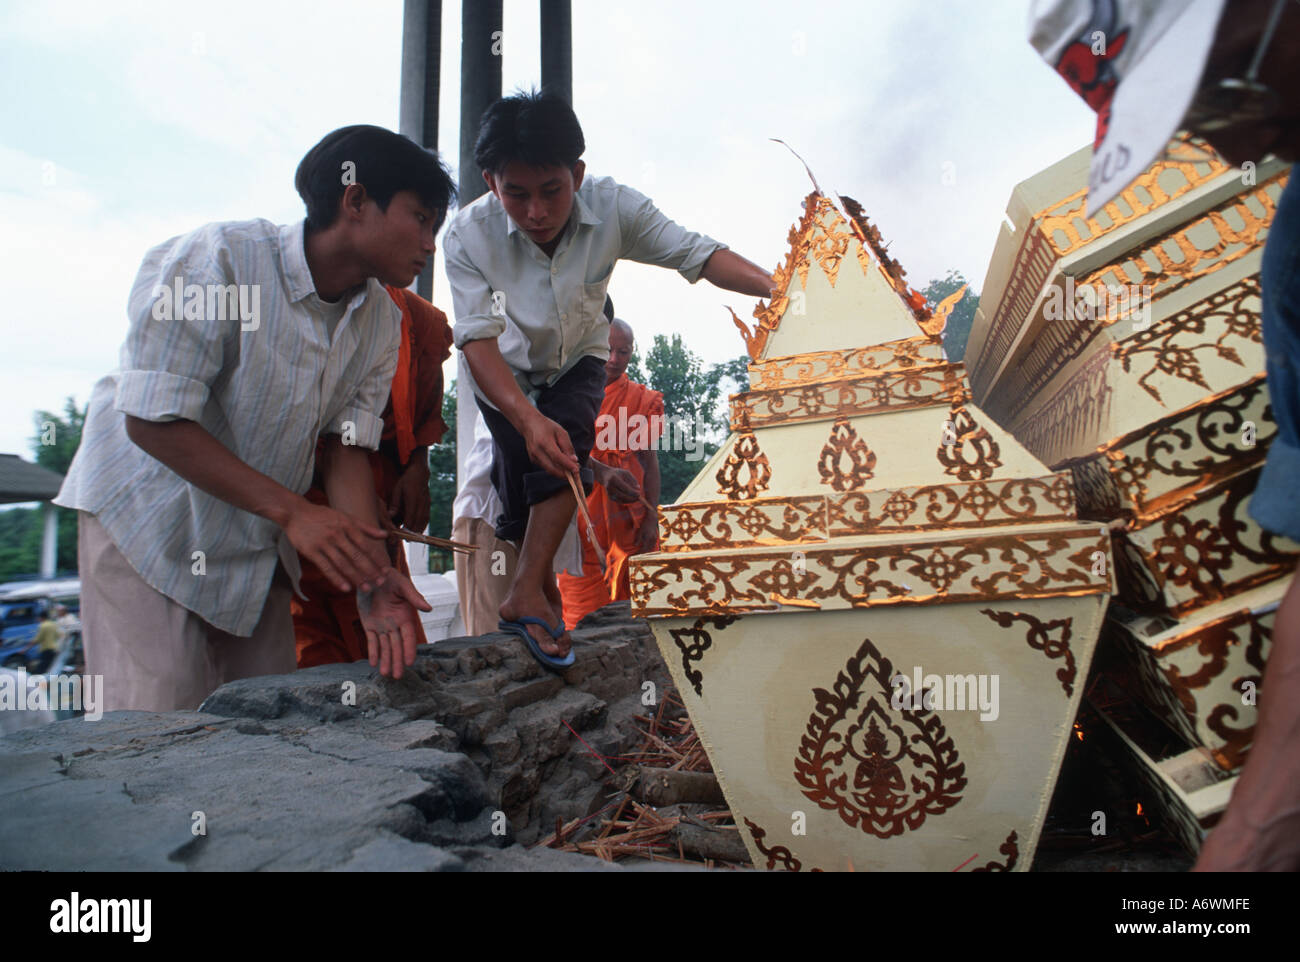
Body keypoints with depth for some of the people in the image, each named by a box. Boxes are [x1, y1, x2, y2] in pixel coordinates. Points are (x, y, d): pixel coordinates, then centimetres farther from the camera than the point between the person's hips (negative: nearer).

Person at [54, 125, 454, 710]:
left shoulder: (381, 323, -3)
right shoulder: (216, 261, -23)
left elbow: (346, 449, -6)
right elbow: (153, 423, -23)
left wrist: (372, 575, -20)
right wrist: (293, 510, -31)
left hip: (258, 542, 6)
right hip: (149, 522, -5)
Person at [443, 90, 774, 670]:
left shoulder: (612, 208, -27)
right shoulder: (469, 235, -31)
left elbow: (697, 254, -28)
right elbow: (478, 340, -36)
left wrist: (776, 289, -44)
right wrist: (528, 419, -51)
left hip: (577, 360, 1)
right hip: (506, 371, 0)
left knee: (565, 443, -26)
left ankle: (525, 596, -17)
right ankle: (541, 583, 25)